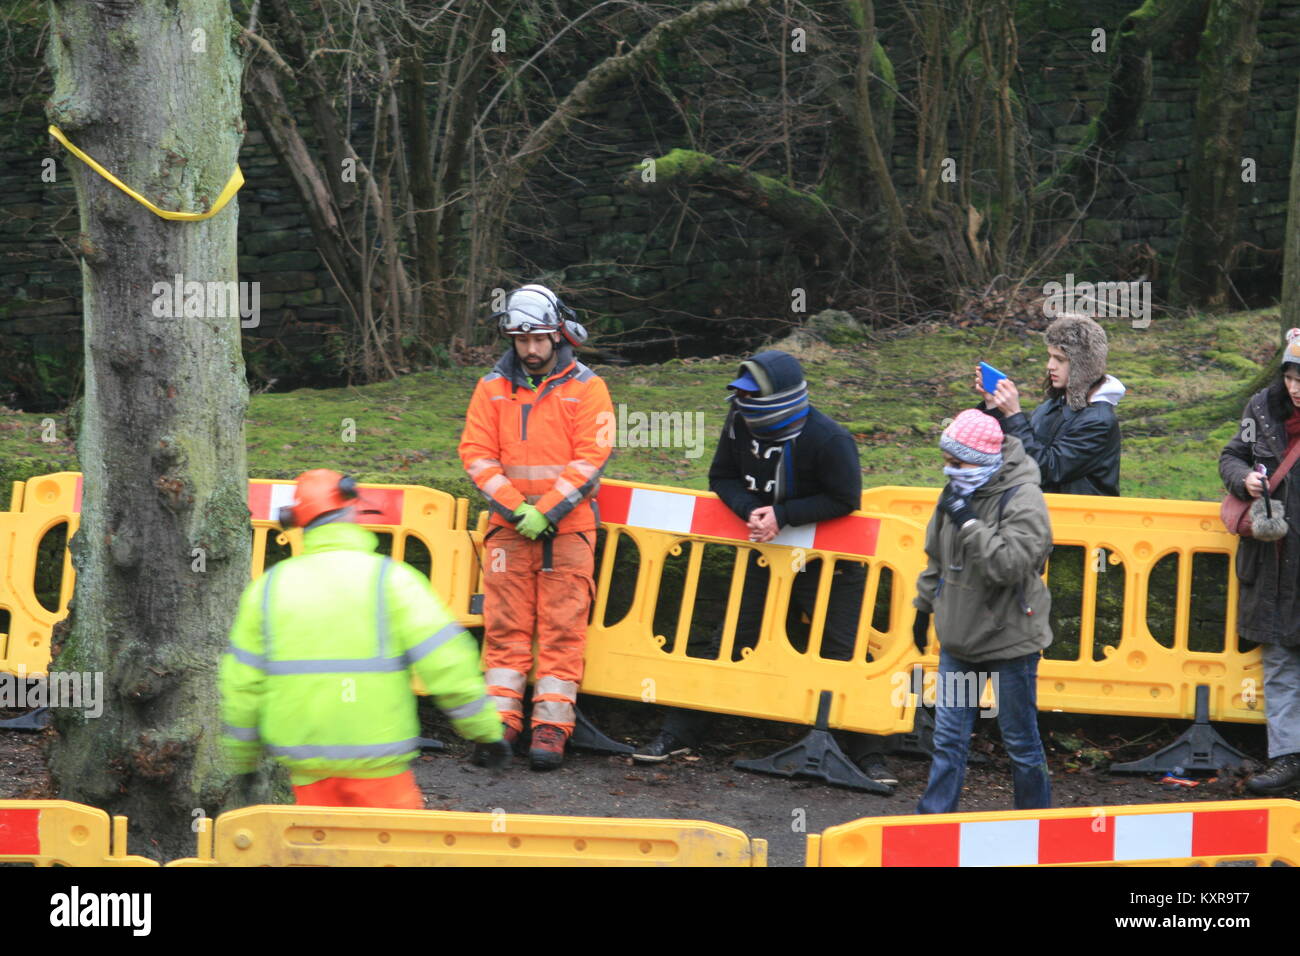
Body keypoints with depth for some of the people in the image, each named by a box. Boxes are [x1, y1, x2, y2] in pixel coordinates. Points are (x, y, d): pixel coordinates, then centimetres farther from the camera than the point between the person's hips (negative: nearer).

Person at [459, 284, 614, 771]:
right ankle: (502, 718, 2)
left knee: (562, 627, -4)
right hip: (509, 525, 2)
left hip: (567, 526, -2)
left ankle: (552, 726, -4)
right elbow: (477, 454, 2)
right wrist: (516, 509, -10)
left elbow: (590, 458, -6)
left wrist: (545, 512, -13)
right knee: (505, 624, 0)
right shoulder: (493, 387, 8)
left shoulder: (586, 388, 1)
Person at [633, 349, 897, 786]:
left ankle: (868, 756, 6)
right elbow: (722, 477, 2)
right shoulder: (741, 423, -8)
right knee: (727, 644, 8)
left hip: (828, 565, -5)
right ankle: (679, 734, 17)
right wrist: (752, 510, -18)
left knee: (844, 655, -4)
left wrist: (782, 514, -24)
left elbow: (845, 500, -20)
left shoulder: (829, 439, -24)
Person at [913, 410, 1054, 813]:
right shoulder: (957, 492, 5)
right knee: (948, 737, 9)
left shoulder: (1023, 500, -18)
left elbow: (1012, 564, -30)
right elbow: (937, 557, 20)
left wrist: (970, 522, -29)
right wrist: (925, 606, 25)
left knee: (1020, 741, 6)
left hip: (1009, 642, -6)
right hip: (959, 639, 6)